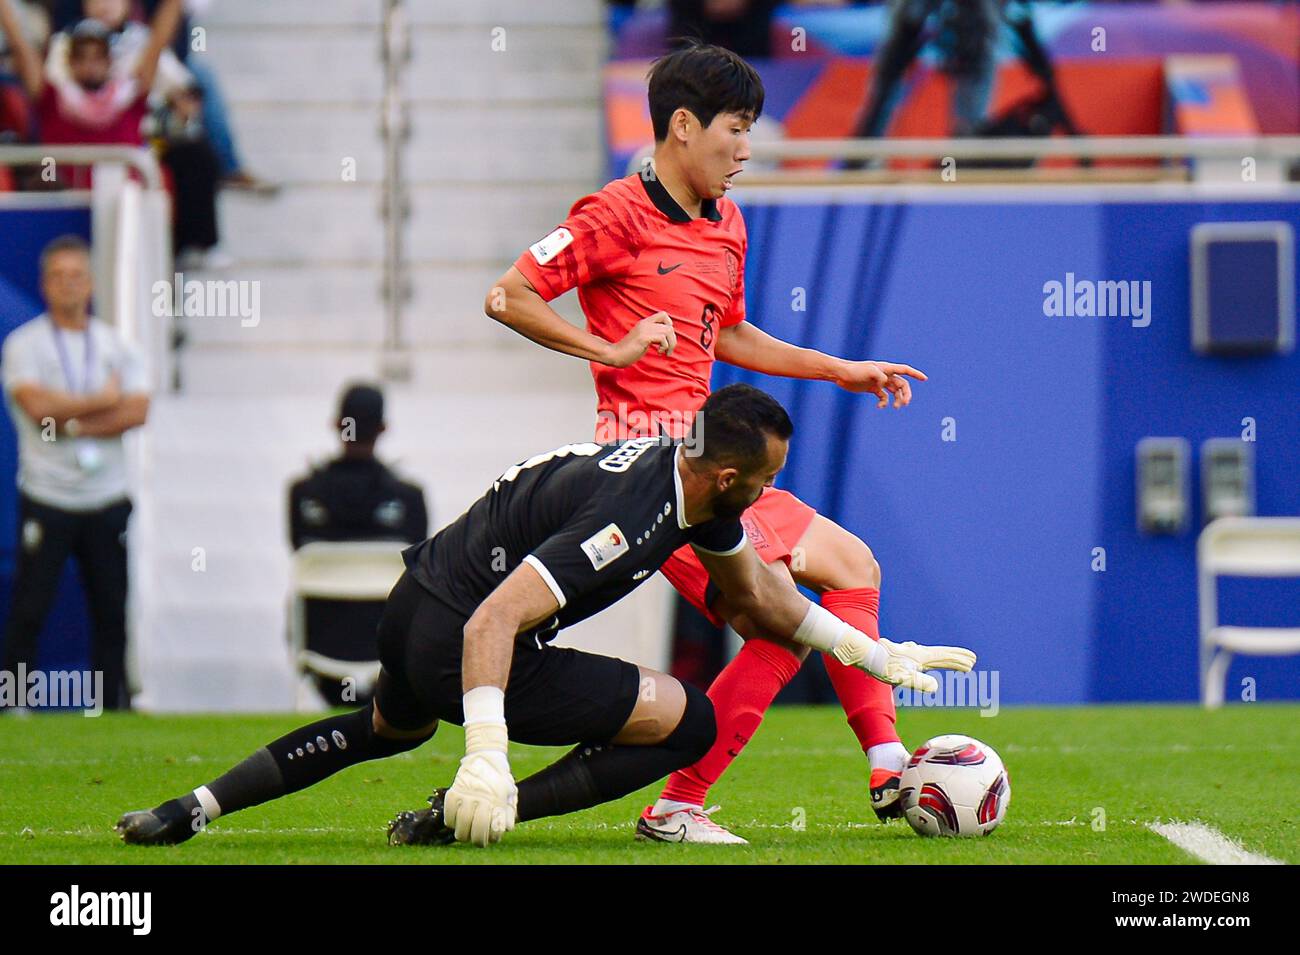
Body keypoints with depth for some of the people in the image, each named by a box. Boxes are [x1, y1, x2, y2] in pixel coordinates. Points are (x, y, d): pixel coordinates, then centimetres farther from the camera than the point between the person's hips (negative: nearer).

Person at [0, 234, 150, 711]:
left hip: (107, 500, 3)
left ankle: (113, 704, 12)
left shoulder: (115, 345, 8)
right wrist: (104, 400, -8)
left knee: (112, 609, 5)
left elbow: (137, 412, -5)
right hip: (46, 499, -3)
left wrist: (72, 425, -14)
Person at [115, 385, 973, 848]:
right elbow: (494, 622, -34)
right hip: (453, 642, -10)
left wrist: (877, 654, 23)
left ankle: (196, 808, 36)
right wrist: (487, 759, -42)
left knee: (390, 728, 41)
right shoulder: (627, 517, -28)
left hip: (414, 609, 10)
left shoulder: (694, 483, 3)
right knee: (688, 722, -6)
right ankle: (468, 813, -5)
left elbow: (757, 594, 22)